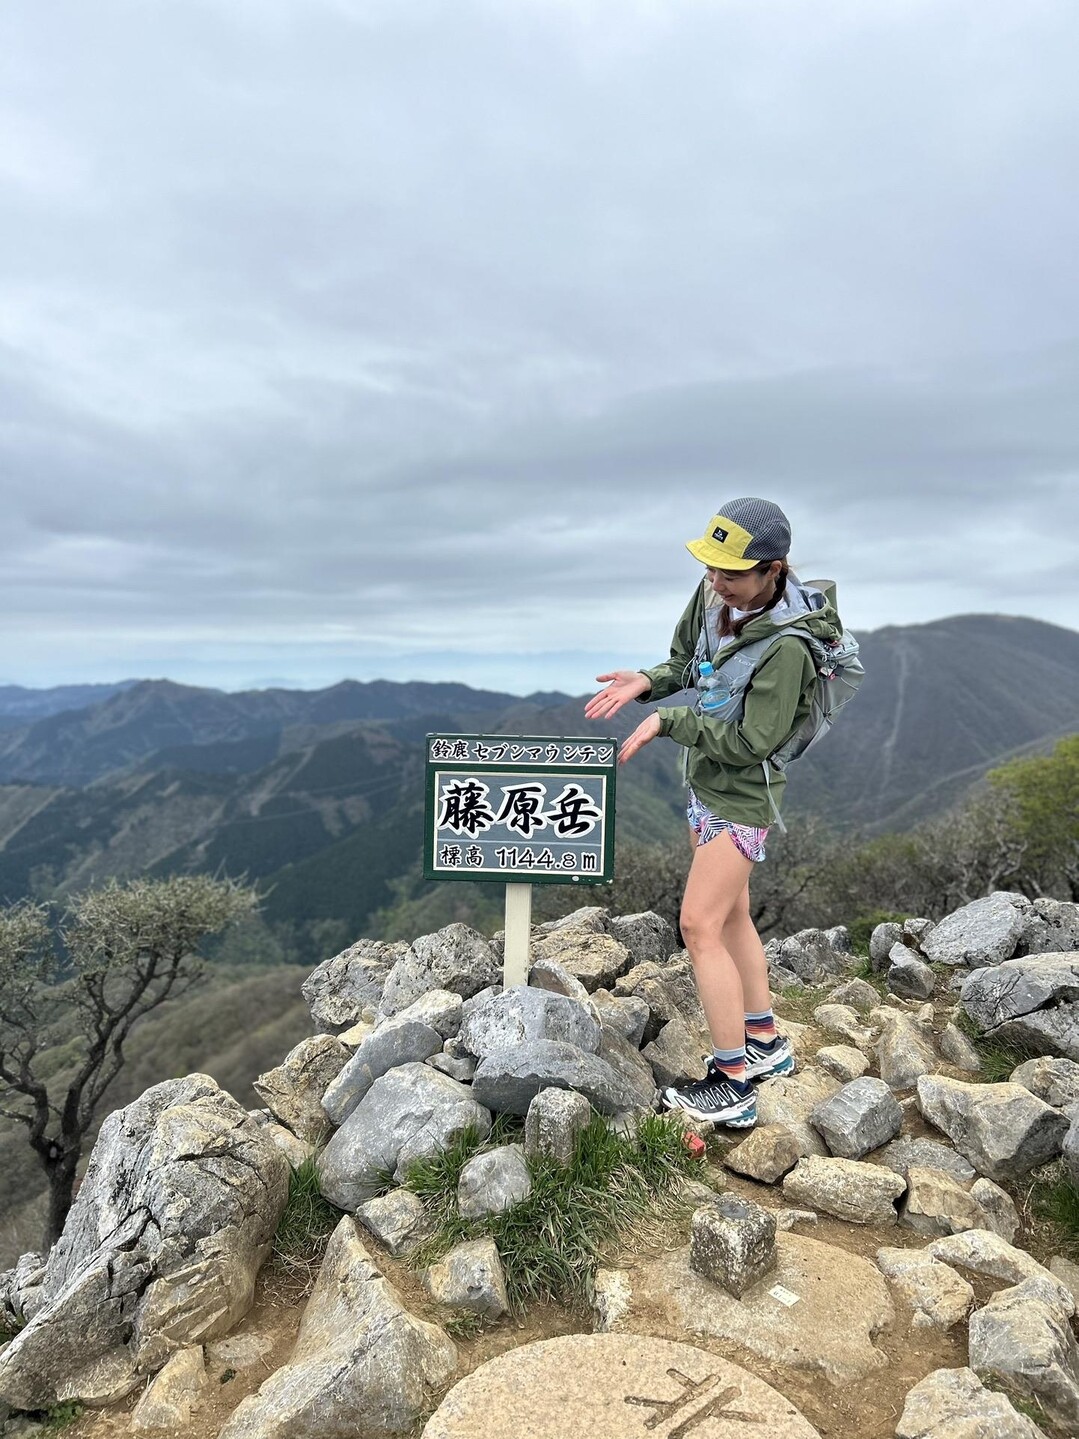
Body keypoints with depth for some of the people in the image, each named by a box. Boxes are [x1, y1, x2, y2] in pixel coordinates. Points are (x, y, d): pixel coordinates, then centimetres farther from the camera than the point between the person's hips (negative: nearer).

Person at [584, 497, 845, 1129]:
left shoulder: (786, 645, -28)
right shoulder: (713, 594, -4)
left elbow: (750, 742, -26)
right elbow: (686, 663, 11)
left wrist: (667, 721, -23)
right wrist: (647, 681, -10)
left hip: (743, 792, -9)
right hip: (706, 780, 9)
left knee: (700, 927, -8)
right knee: (732, 915, 18)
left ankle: (733, 1087, 5)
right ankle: (766, 1042, 36)